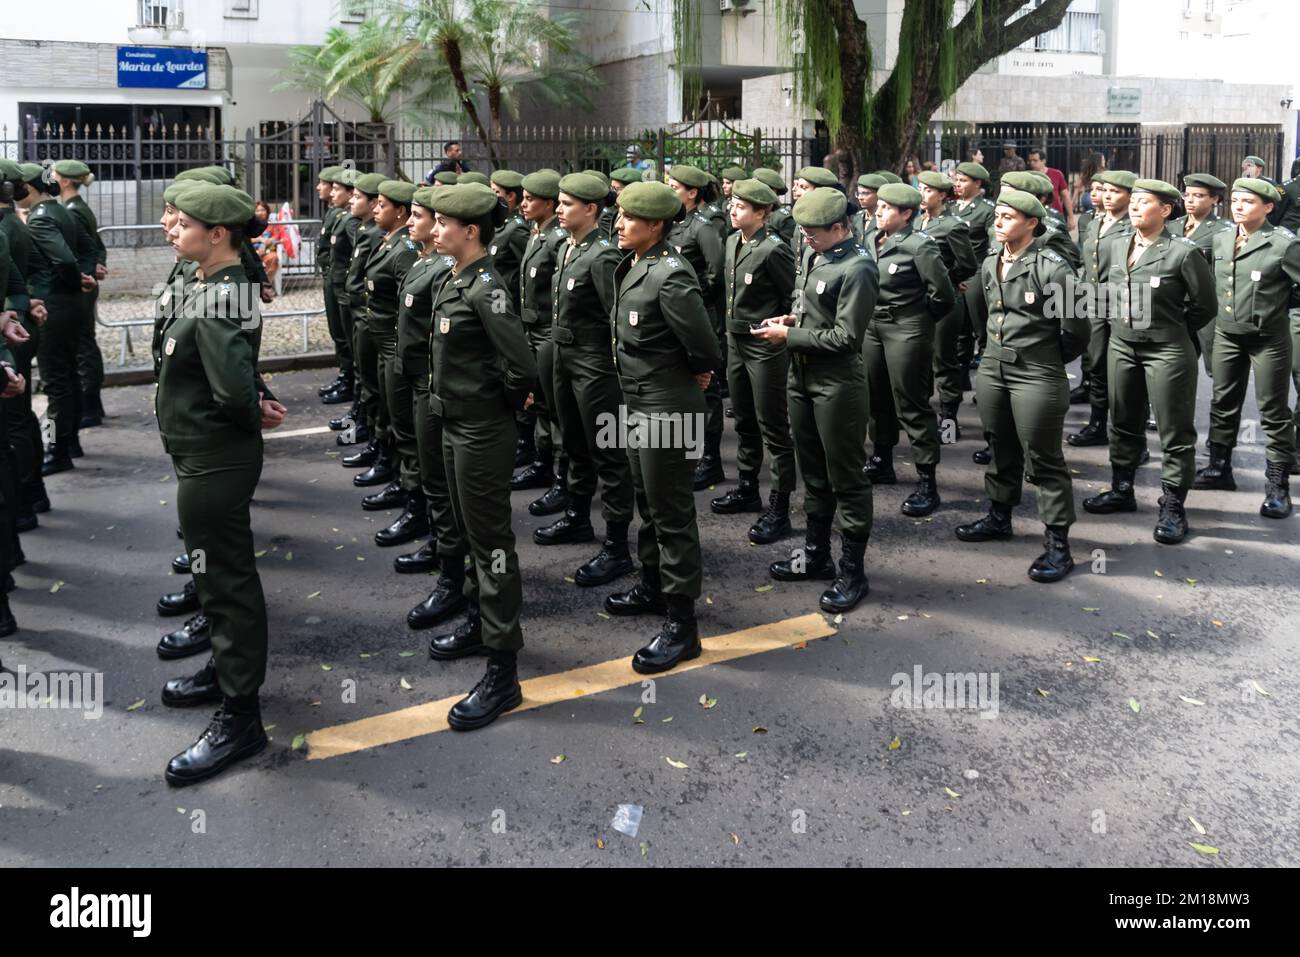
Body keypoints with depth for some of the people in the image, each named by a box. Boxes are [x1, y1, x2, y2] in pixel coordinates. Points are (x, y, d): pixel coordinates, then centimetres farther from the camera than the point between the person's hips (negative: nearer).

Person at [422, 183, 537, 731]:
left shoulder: (486, 289, -20)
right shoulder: (453, 281, 8)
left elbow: (522, 366, -27)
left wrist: (506, 400, -10)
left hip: (482, 432, -9)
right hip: (454, 423, 9)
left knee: (491, 540, -4)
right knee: (469, 530, 22)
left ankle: (503, 672, 4)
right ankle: (479, 622, 41)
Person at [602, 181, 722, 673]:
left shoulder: (670, 276, -22)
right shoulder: (633, 267, 6)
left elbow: (705, 346, -23)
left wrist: (695, 374, -5)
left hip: (666, 407, -9)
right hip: (638, 403, 9)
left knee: (671, 512, -2)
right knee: (647, 502, 22)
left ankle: (682, 623, 8)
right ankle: (653, 585, 41)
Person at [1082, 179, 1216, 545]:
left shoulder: (1183, 251, -12)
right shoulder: (1117, 245, 5)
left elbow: (1206, 304, -5)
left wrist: (1174, 331, 4)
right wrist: (1121, 322, 12)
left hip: (1167, 352, -6)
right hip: (1121, 346, 6)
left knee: (1175, 432, 2)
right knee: (1123, 424, 17)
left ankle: (1173, 507, 10)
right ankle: (1122, 490, 32)